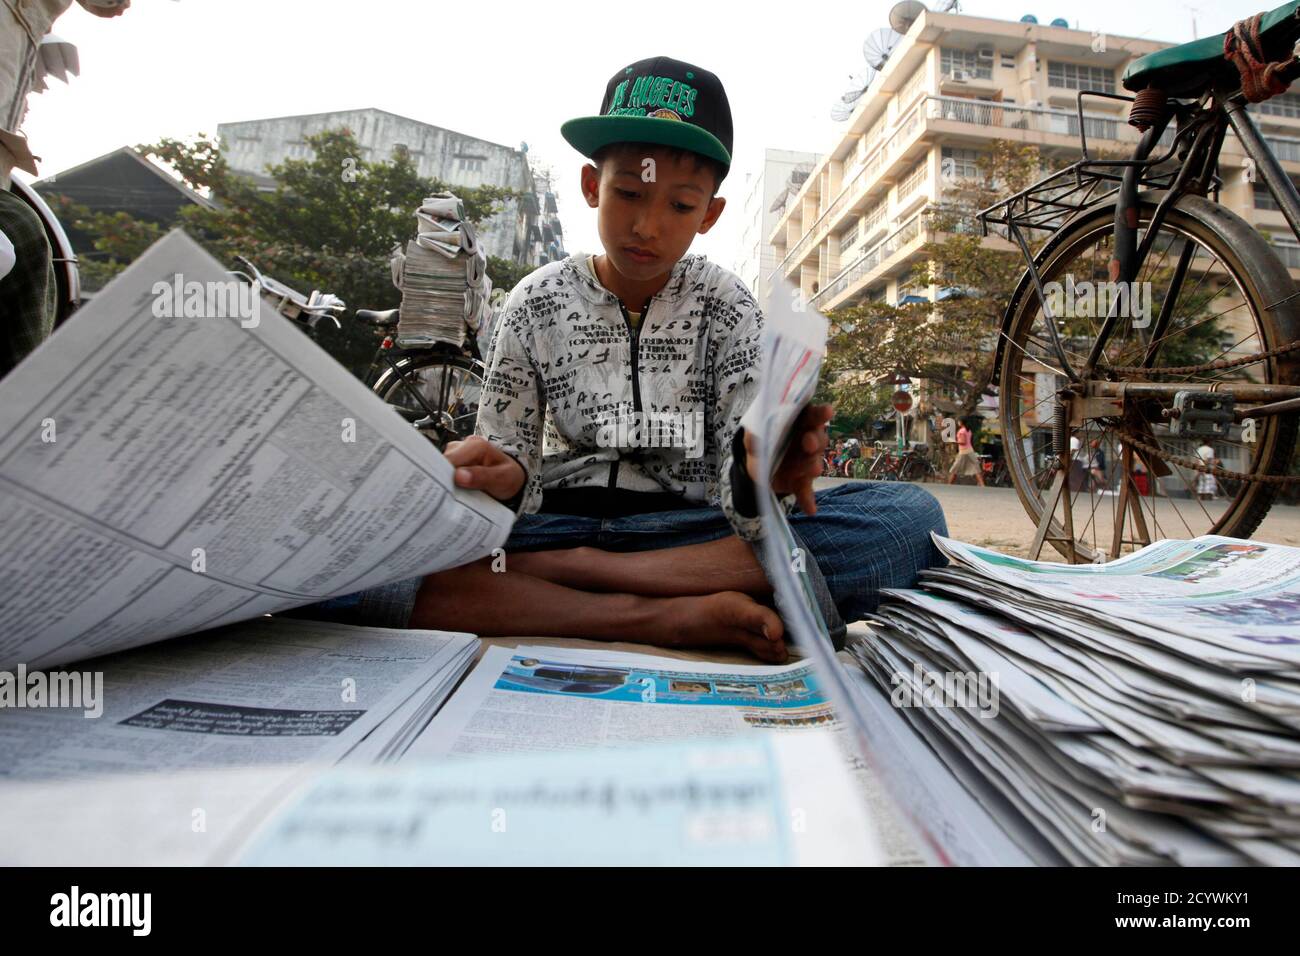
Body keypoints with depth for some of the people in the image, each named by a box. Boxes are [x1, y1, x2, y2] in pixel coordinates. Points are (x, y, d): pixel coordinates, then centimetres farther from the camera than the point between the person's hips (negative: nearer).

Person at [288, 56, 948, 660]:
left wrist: (761, 477, -32)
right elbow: (510, 462, 3)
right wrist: (497, 475, -22)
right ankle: (671, 619, -26)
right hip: (555, 521, 0)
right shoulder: (537, 305, 6)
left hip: (690, 530, 1)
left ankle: (561, 572, -22)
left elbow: (739, 482, -7)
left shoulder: (725, 308, 4)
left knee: (912, 516, -24)